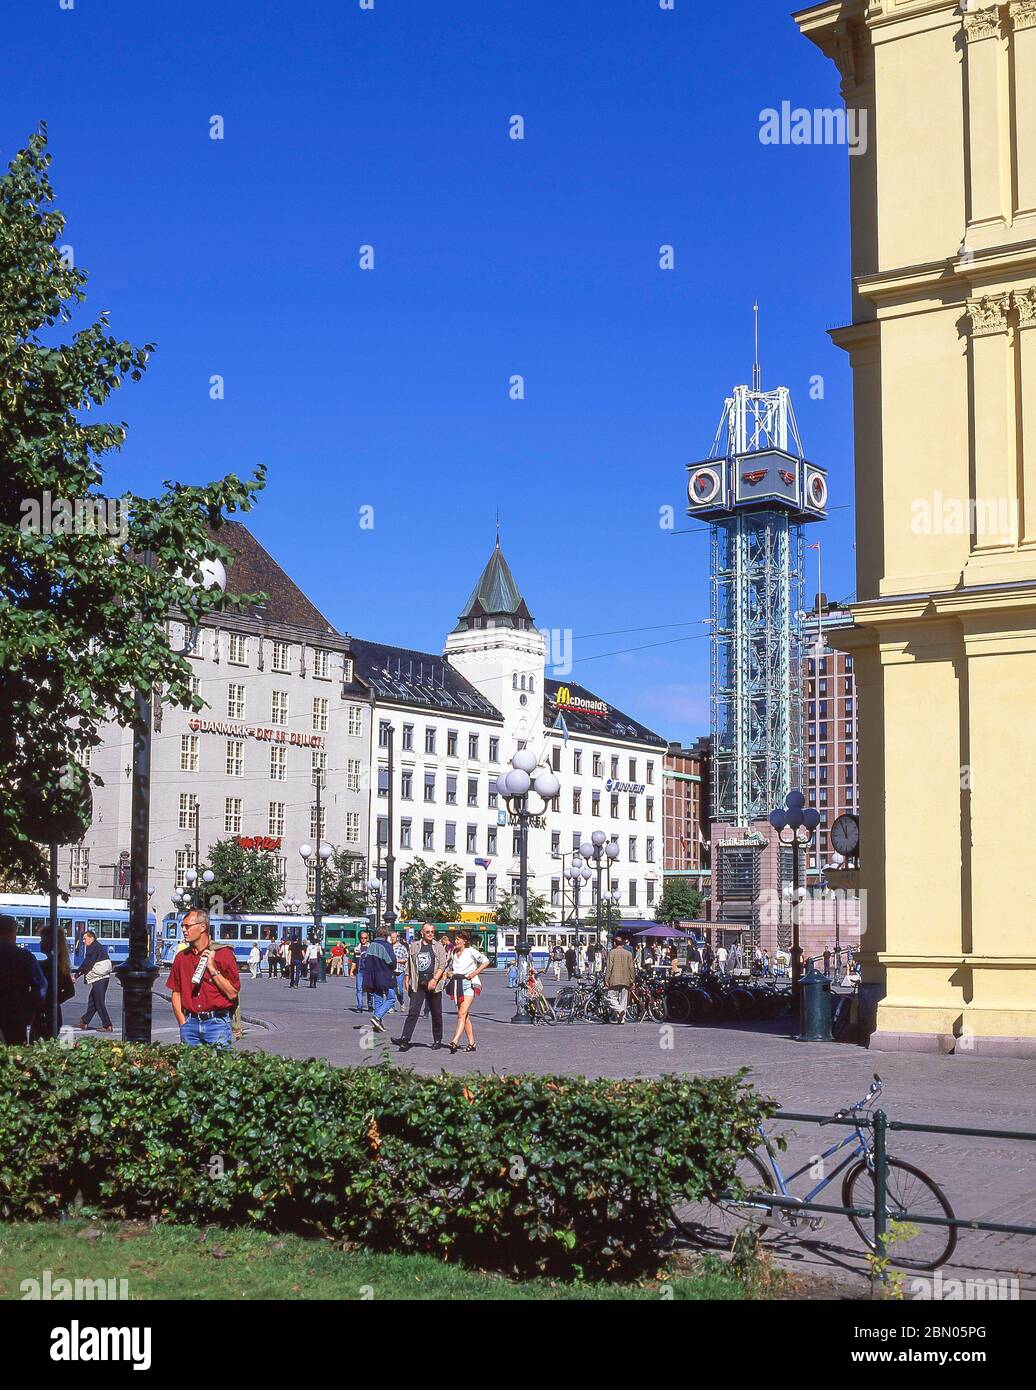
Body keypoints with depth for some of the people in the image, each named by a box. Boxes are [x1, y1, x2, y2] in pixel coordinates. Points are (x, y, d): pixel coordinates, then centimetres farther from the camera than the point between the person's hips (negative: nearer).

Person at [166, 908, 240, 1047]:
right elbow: (176, 993, 13)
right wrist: (183, 1024, 3)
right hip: (190, 1022, 4)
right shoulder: (181, 957, 11)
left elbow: (232, 993, -6)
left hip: (217, 1022, -3)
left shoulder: (223, 953, -2)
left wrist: (212, 968, -11)